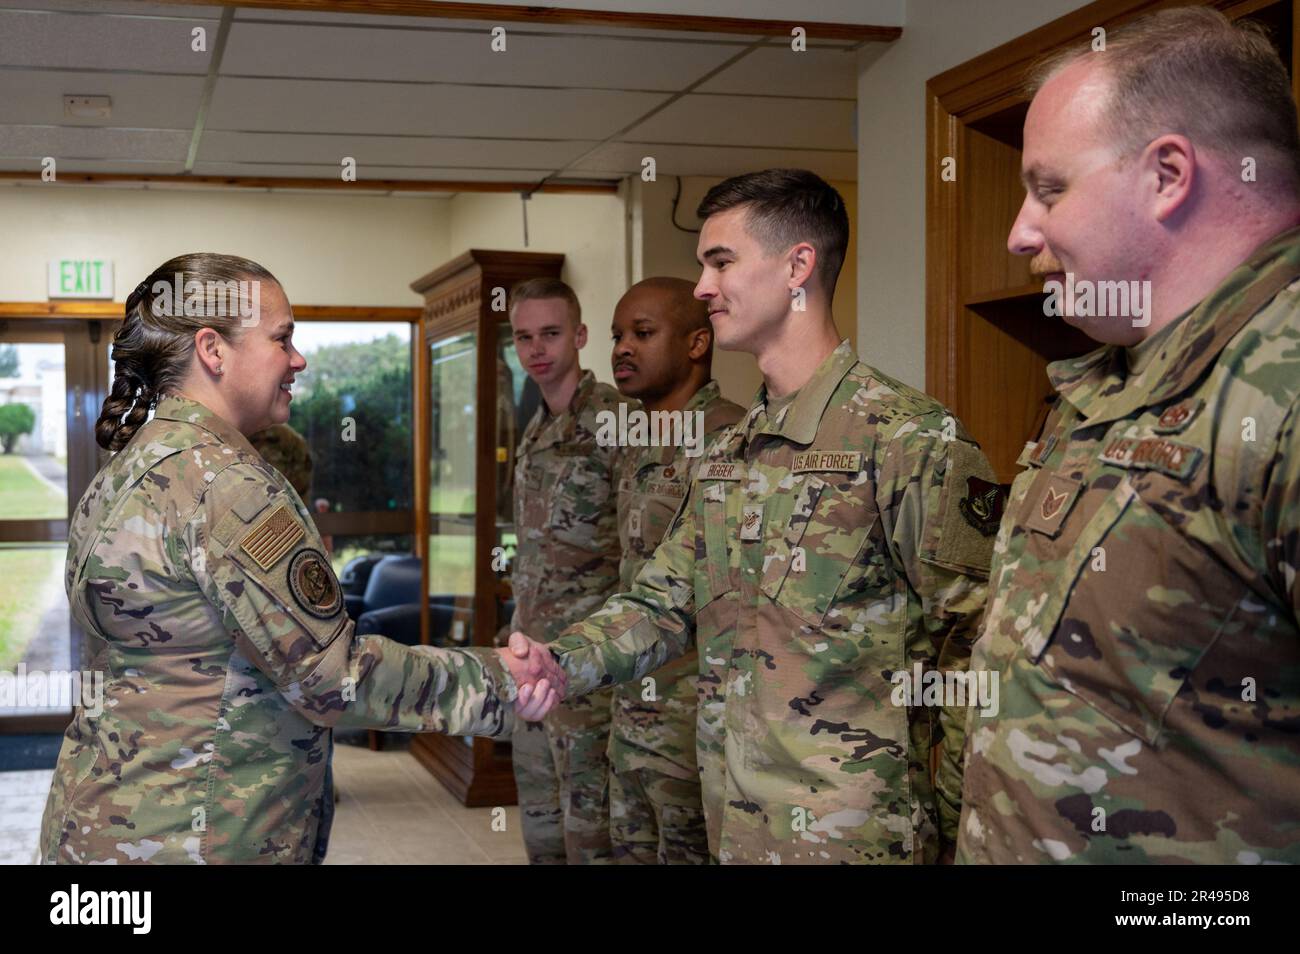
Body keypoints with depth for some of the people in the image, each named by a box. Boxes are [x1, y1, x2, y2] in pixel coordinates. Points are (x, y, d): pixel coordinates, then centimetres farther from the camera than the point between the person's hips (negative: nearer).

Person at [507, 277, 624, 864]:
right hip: (534, 651, 9)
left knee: (589, 816, -3)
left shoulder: (614, 418, -12)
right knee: (540, 814, 15)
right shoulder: (535, 432, 14)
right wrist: (521, 640, 18)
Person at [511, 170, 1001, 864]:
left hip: (853, 835, -7)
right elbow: (661, 606, 12)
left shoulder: (913, 440, -15)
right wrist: (553, 664, -5)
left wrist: (953, 835, -15)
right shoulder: (725, 456, 11)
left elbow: (972, 657, -15)